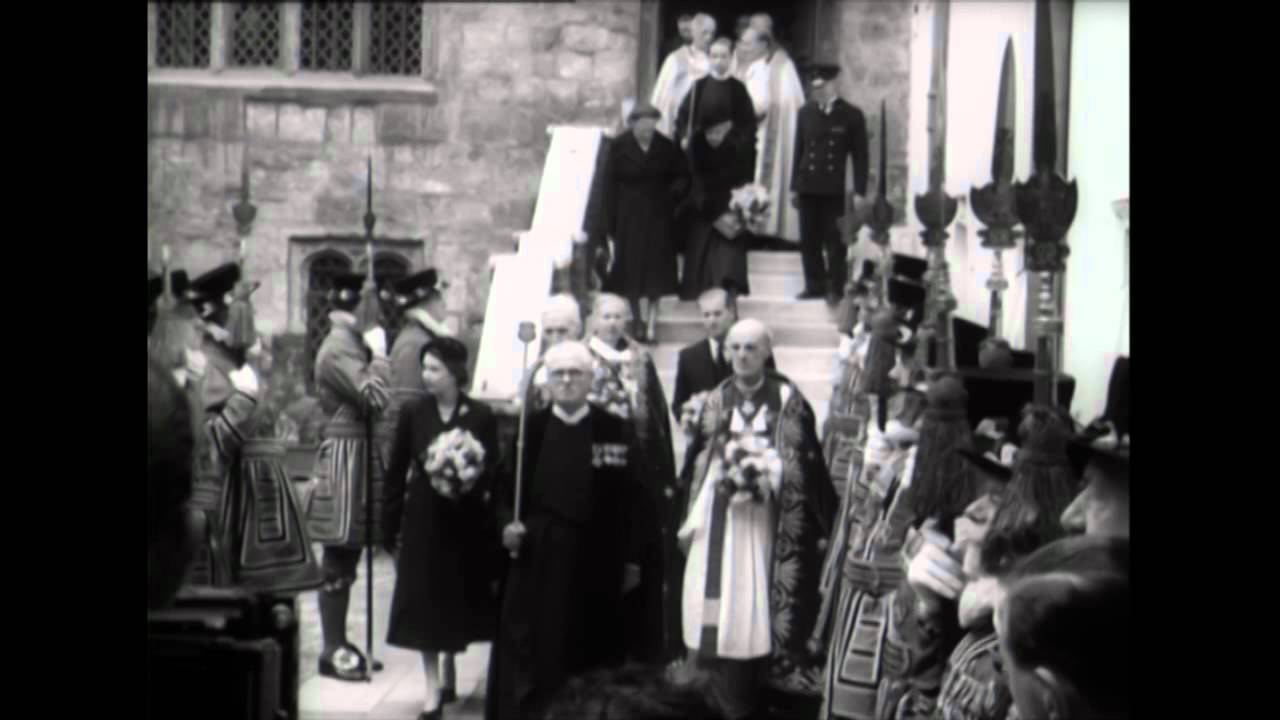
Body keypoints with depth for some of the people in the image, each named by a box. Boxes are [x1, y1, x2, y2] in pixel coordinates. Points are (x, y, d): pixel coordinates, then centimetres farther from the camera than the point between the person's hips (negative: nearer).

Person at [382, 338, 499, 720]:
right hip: (423, 519, 0)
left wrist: (469, 484, -22)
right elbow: (395, 473, 1)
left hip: (466, 521, 0)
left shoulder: (481, 416, -5)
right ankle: (433, 688, 5)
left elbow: (493, 473, -1)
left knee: (459, 598, 9)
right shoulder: (412, 411, -2)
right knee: (425, 601, -1)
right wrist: (390, 529, 0)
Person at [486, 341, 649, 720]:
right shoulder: (530, 428, 3)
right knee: (530, 649, 2)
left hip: (596, 561, 0)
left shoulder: (613, 430, 0)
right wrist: (507, 523, -13)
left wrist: (631, 559, -1)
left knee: (589, 653, 7)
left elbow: (629, 498, 0)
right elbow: (505, 489, 6)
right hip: (538, 558, 1)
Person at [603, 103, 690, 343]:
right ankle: (637, 321, 23)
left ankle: (652, 324, 5)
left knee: (655, 270, 1)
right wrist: (612, 224, -6)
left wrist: (672, 193, -14)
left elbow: (683, 176, 6)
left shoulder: (666, 147, -6)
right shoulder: (619, 148, -8)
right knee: (630, 269, 8)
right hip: (629, 217, 0)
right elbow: (610, 187, -5)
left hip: (658, 216, 1)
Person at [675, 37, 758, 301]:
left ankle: (726, 281, -5)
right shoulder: (699, 87, 7)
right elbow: (683, 118, 6)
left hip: (730, 164, -1)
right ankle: (698, 282, 8)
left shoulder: (738, 89, 3)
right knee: (701, 219, 1)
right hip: (702, 162, 1)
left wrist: (730, 138, -14)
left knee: (729, 221, -6)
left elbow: (749, 126, 0)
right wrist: (685, 138, -12)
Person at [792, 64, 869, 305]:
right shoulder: (805, 113, 7)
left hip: (835, 190, -3)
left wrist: (859, 191, -5)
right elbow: (799, 151, 11)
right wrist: (794, 186, 9)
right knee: (809, 241, 6)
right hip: (808, 188, 3)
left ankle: (835, 289, 9)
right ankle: (815, 285, 16)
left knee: (835, 241, 1)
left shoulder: (851, 115, -2)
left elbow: (860, 156, 0)